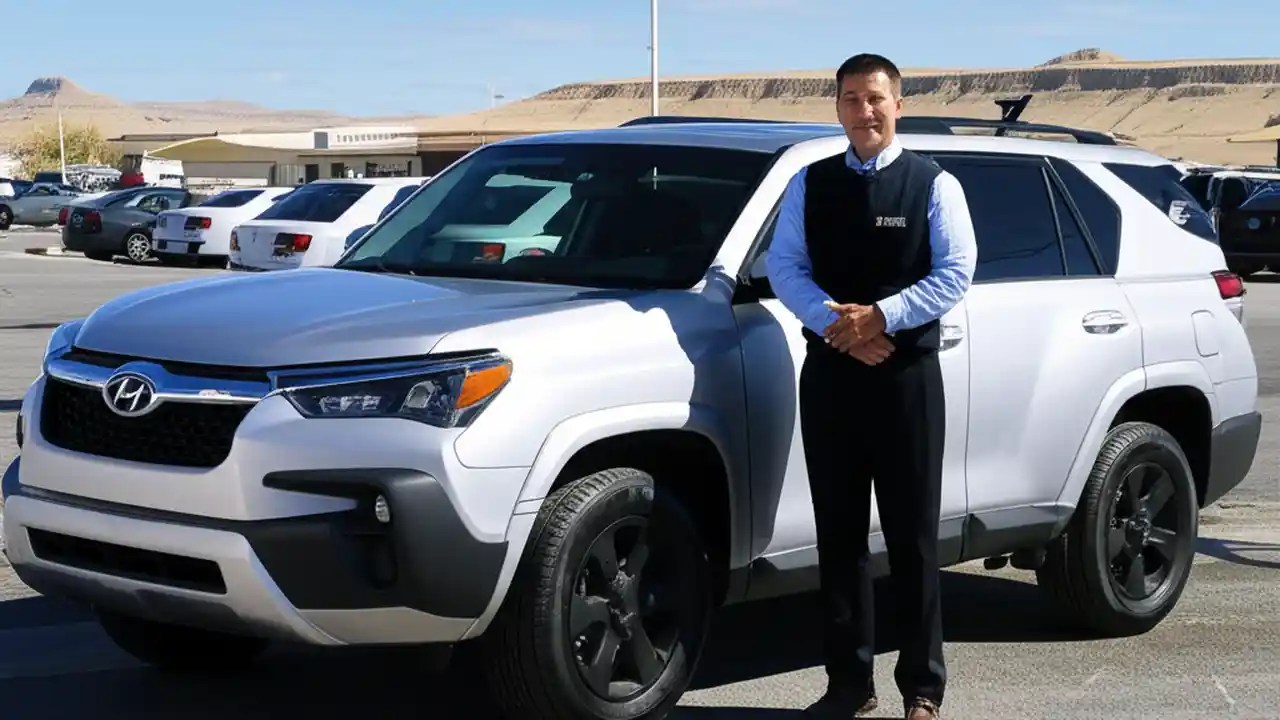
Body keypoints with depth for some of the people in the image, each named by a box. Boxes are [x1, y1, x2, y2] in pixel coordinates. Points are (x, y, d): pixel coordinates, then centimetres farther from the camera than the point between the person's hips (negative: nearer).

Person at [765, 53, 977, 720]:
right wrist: (834, 322, -13)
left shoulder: (934, 184, 2)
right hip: (829, 372, 3)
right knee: (839, 534, 7)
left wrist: (881, 316, -16)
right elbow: (784, 265, 4)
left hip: (907, 373, -3)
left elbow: (955, 271, -5)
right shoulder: (809, 184, 10)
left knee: (912, 535, 0)